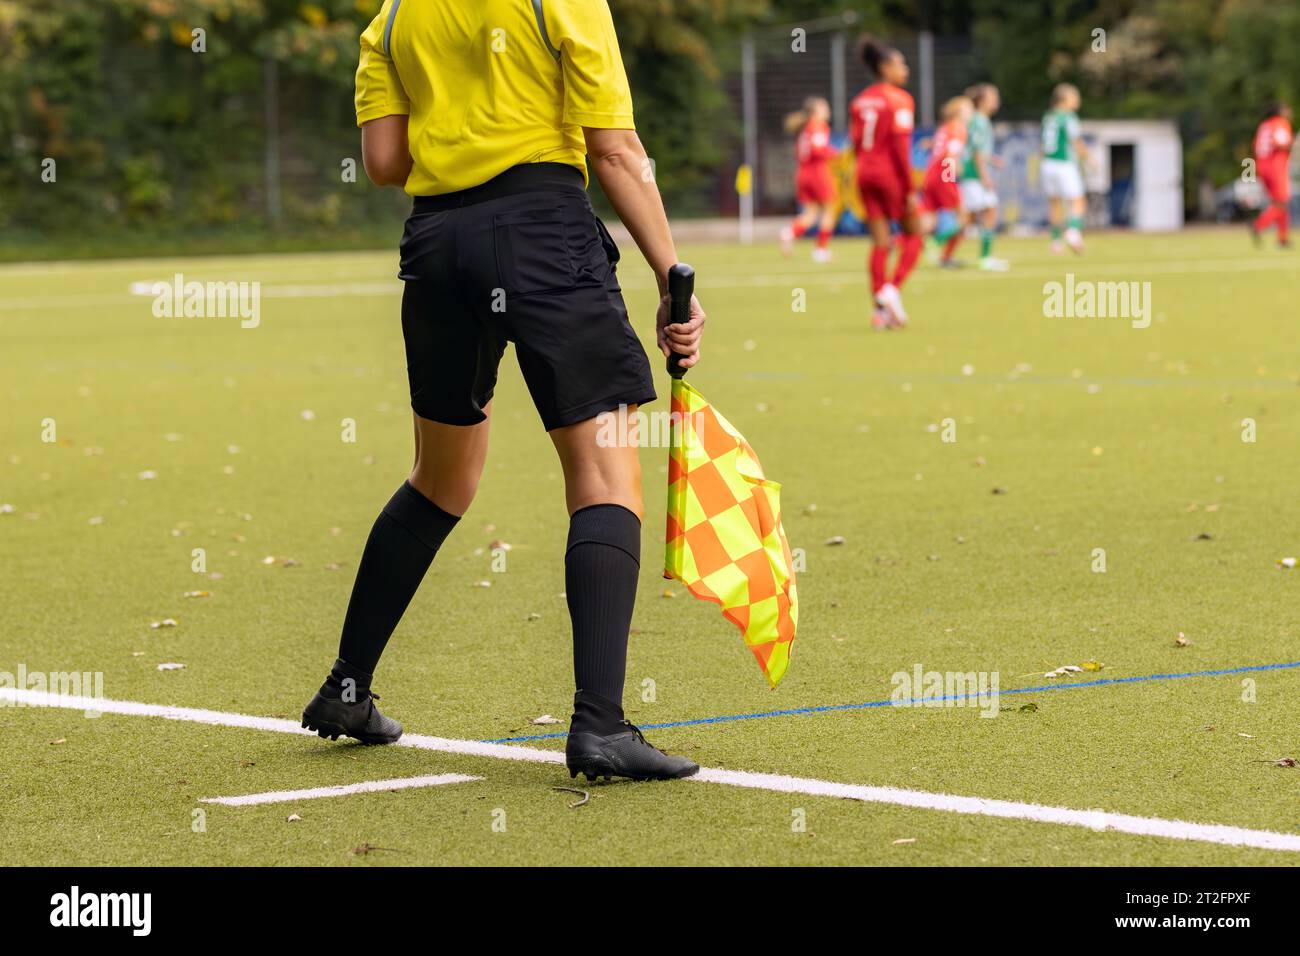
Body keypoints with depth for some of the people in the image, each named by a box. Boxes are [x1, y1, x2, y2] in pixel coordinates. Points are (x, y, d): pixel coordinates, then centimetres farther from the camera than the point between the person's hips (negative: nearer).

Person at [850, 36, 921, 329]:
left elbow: (856, 143, 11)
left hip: (865, 173, 6)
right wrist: (910, 190, -13)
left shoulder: (861, 100, 10)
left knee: (880, 243, 7)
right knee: (913, 234, 9)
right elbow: (900, 147, -15)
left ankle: (881, 307, 2)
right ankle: (893, 289, -8)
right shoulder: (899, 99, -10)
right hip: (891, 173, -6)